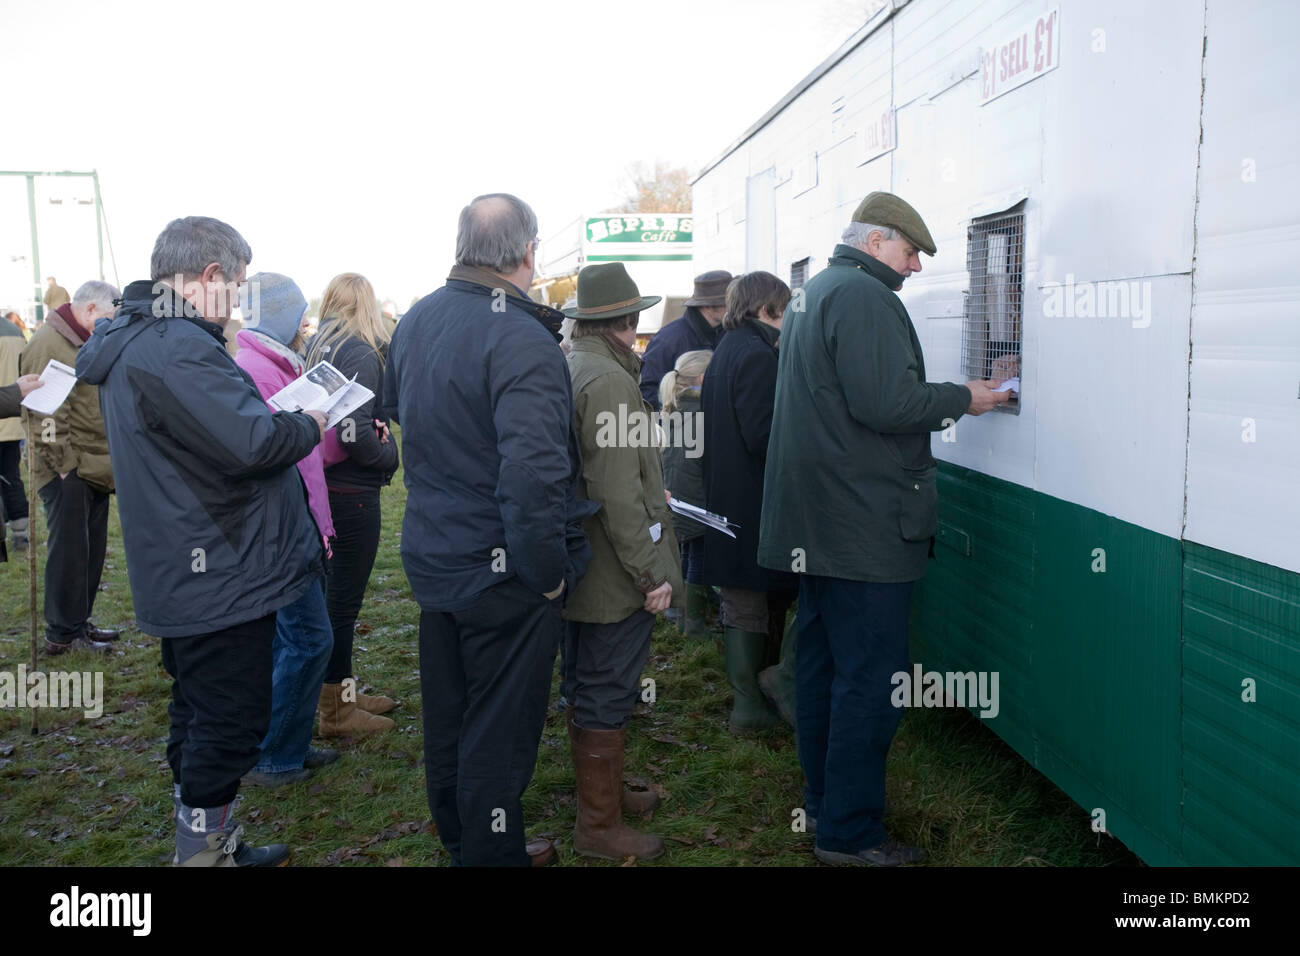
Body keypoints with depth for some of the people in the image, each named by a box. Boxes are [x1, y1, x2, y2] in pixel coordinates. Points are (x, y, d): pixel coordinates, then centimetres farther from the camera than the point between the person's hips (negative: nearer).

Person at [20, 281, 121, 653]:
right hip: (69, 473, -9)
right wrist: (65, 465, -18)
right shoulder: (49, 344, -13)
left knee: (91, 550, 14)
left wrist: (107, 463, 18)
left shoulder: (85, 343, 18)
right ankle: (62, 635, 7)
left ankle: (80, 622, 25)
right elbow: (45, 412, -19)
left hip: (94, 469, 9)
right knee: (69, 552, -3)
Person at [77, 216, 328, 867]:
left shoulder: (135, 337, 13)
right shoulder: (177, 348, -23)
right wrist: (308, 424, -11)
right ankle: (205, 849, 14)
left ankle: (207, 843, 36)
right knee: (231, 719, 1)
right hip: (220, 577, -11)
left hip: (184, 575, 11)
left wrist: (280, 422, 5)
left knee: (201, 712, 21)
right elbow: (253, 443, -28)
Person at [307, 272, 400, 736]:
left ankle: (342, 692, 32)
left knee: (337, 593, 18)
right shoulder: (360, 354, -16)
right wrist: (393, 456, -9)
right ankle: (336, 711, 12)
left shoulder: (318, 347, 9)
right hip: (352, 492, -9)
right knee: (343, 598, 1)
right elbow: (355, 433, -26)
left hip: (323, 485, 9)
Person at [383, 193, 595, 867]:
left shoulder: (414, 321, 3)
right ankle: (492, 855, 24)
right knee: (499, 735, 8)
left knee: (447, 720, 22)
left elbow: (395, 406, 22)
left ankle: (460, 843, 42)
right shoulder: (520, 338, -25)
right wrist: (548, 571, -21)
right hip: (502, 571, -8)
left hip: (431, 557, 9)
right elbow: (533, 473, -32)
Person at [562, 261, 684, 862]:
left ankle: (602, 791, 39)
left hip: (575, 566, 10)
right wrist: (650, 572, -20)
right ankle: (600, 825, 15)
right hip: (613, 573, -10)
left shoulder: (567, 366, 10)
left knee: (585, 686, 20)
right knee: (607, 694, 2)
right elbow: (616, 492, -25)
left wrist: (651, 492, 30)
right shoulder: (608, 378, -21)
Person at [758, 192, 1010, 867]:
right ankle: (850, 833, 5)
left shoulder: (813, 292, 19)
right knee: (869, 678, -3)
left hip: (816, 522, 11)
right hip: (864, 527, -11)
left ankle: (822, 802, 29)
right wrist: (961, 398, -8)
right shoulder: (864, 296, -13)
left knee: (822, 664, 16)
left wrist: (940, 400, 17)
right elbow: (885, 404, -22)